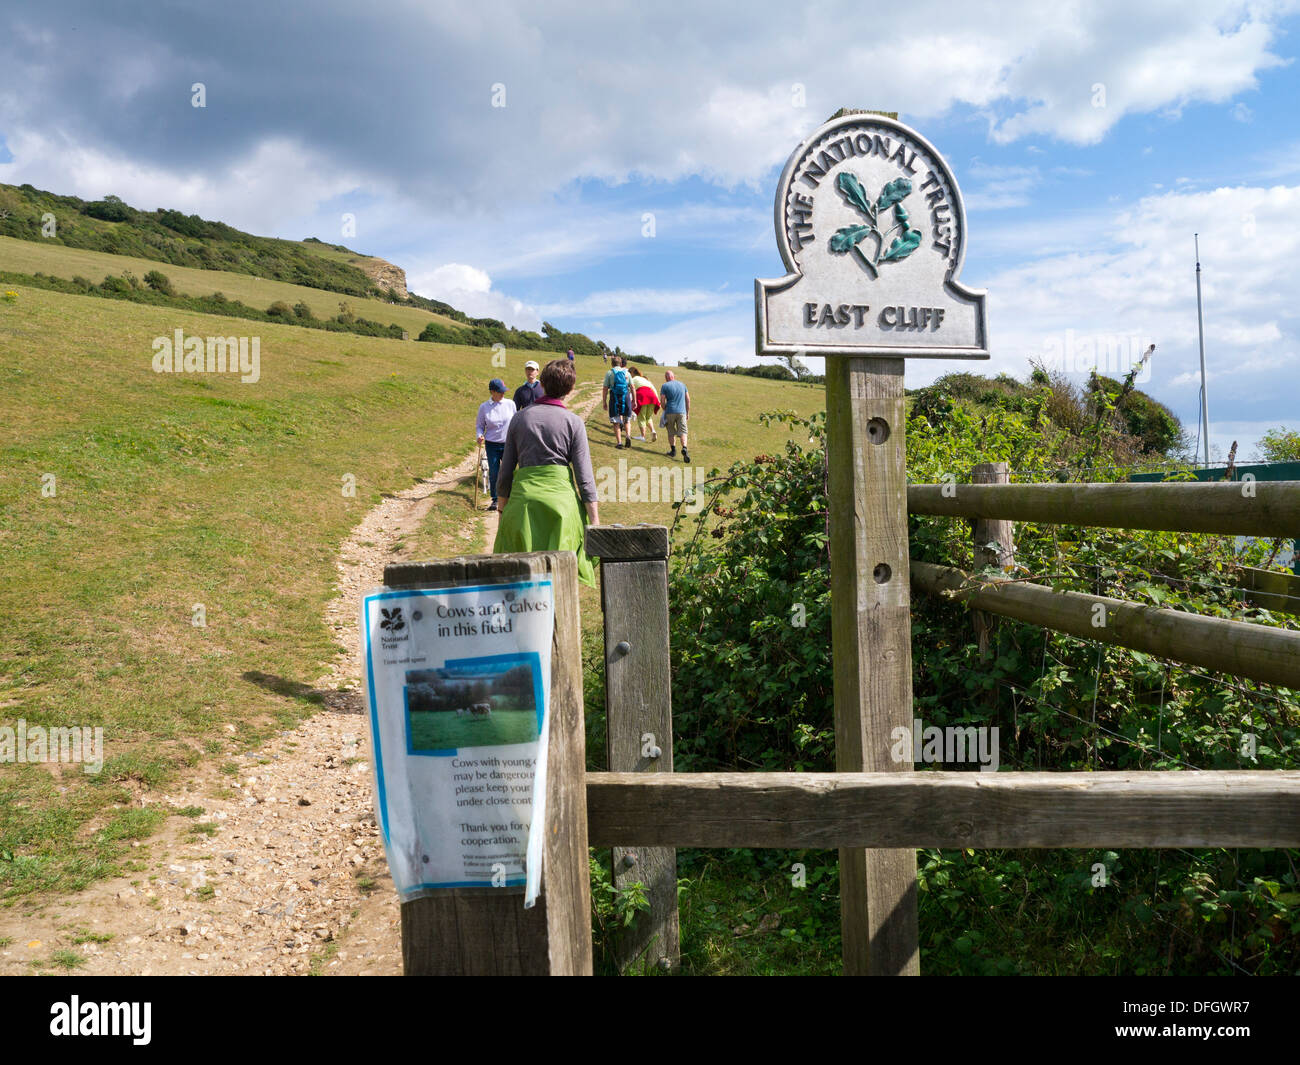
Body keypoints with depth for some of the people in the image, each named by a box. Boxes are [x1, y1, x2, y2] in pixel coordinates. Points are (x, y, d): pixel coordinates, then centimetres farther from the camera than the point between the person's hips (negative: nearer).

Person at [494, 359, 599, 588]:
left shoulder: (520, 418, 8)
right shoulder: (573, 422, 1)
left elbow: (506, 470, 10)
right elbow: (584, 476, -4)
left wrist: (502, 510, 18)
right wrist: (594, 520, -1)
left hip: (523, 494, 2)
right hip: (560, 494, -2)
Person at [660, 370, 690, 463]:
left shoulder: (665, 386, -1)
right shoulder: (682, 385, 11)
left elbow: (663, 401, -4)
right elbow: (688, 399, 11)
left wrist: (665, 410, 13)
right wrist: (688, 412, 16)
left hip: (670, 411, -2)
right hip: (681, 412, 2)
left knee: (671, 432, 12)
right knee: (683, 432, -2)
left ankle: (673, 450, 13)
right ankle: (684, 449, -22)